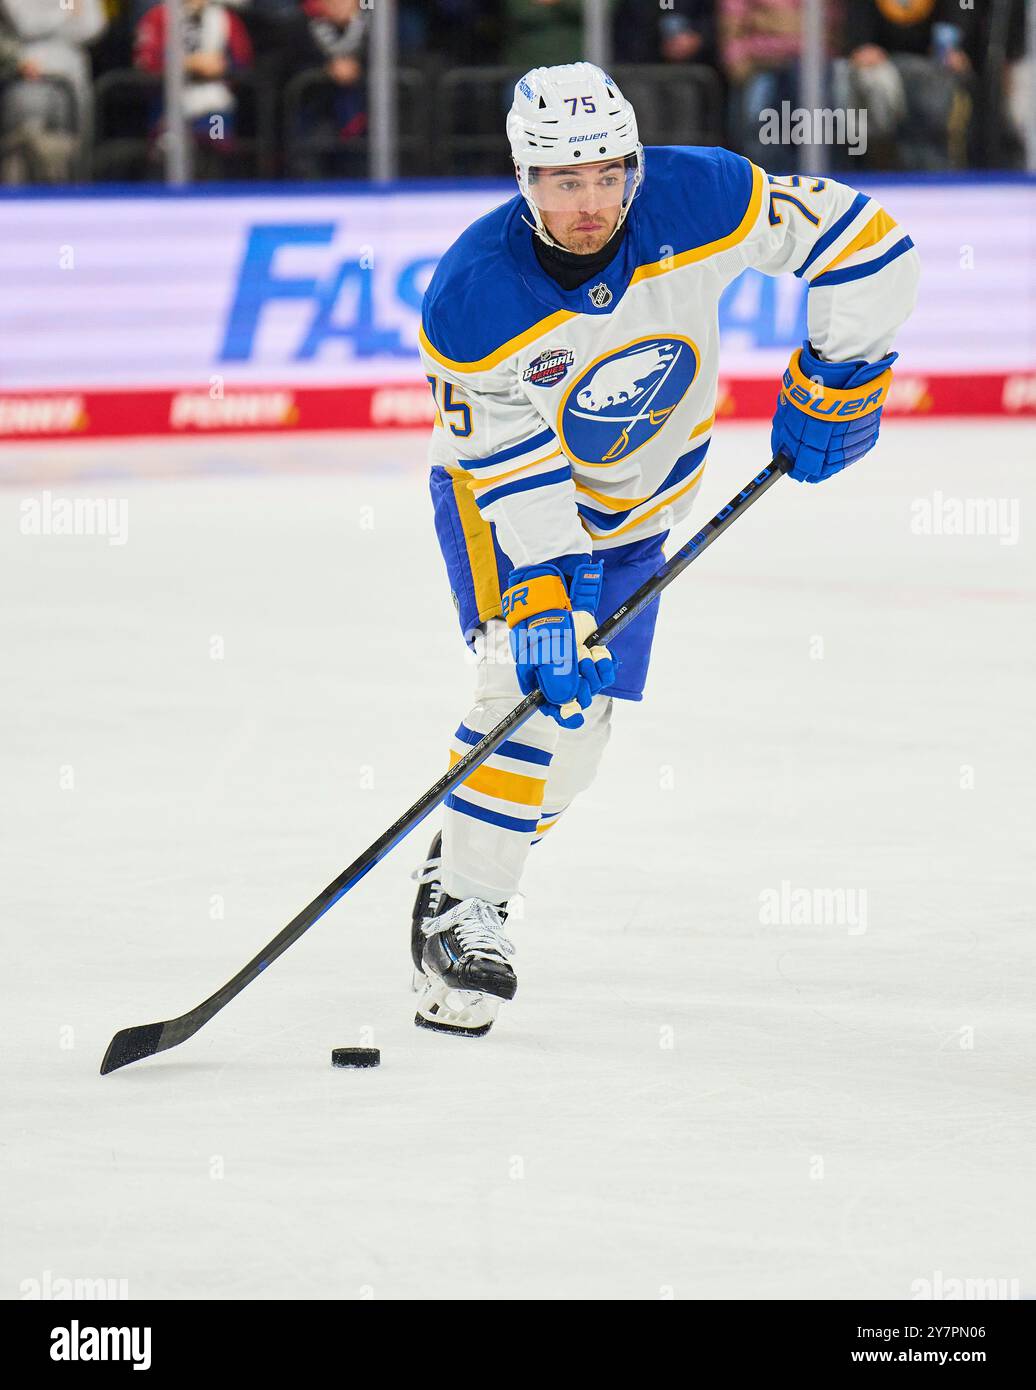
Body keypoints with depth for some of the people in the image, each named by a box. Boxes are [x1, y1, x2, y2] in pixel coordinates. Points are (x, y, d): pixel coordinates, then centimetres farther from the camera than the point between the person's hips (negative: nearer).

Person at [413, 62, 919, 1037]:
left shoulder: (698, 202, -28)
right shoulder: (470, 303, -31)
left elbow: (863, 242, -20)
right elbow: (514, 467, -27)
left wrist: (837, 379, -17)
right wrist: (538, 604, -33)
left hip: (631, 512, 4)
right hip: (498, 489, -4)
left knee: (579, 719, 0)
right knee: (532, 679, -23)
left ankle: (465, 875, 19)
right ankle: (458, 913, -17)